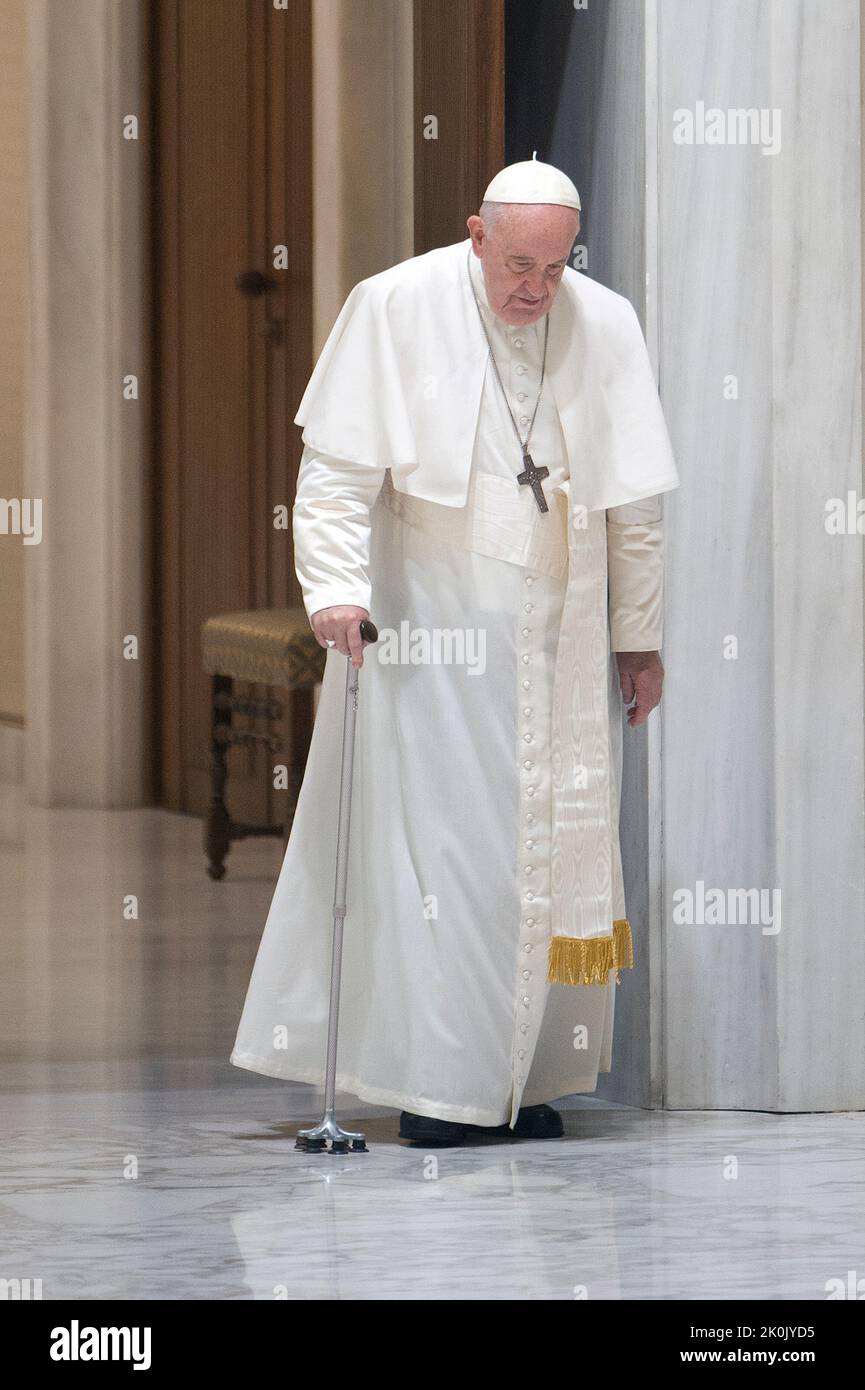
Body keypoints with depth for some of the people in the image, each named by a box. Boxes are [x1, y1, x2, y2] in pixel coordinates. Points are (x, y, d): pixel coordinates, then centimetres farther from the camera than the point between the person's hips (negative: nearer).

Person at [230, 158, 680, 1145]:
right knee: (435, 836, -7)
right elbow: (337, 467, -7)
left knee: (552, 851, 4)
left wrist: (639, 638, 9)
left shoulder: (607, 327, 3)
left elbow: (633, 504, 9)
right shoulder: (396, 310, -7)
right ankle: (436, 1079, -4)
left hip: (560, 638, 3)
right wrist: (335, 586, -20)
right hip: (429, 625, -3)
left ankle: (525, 1076, 10)